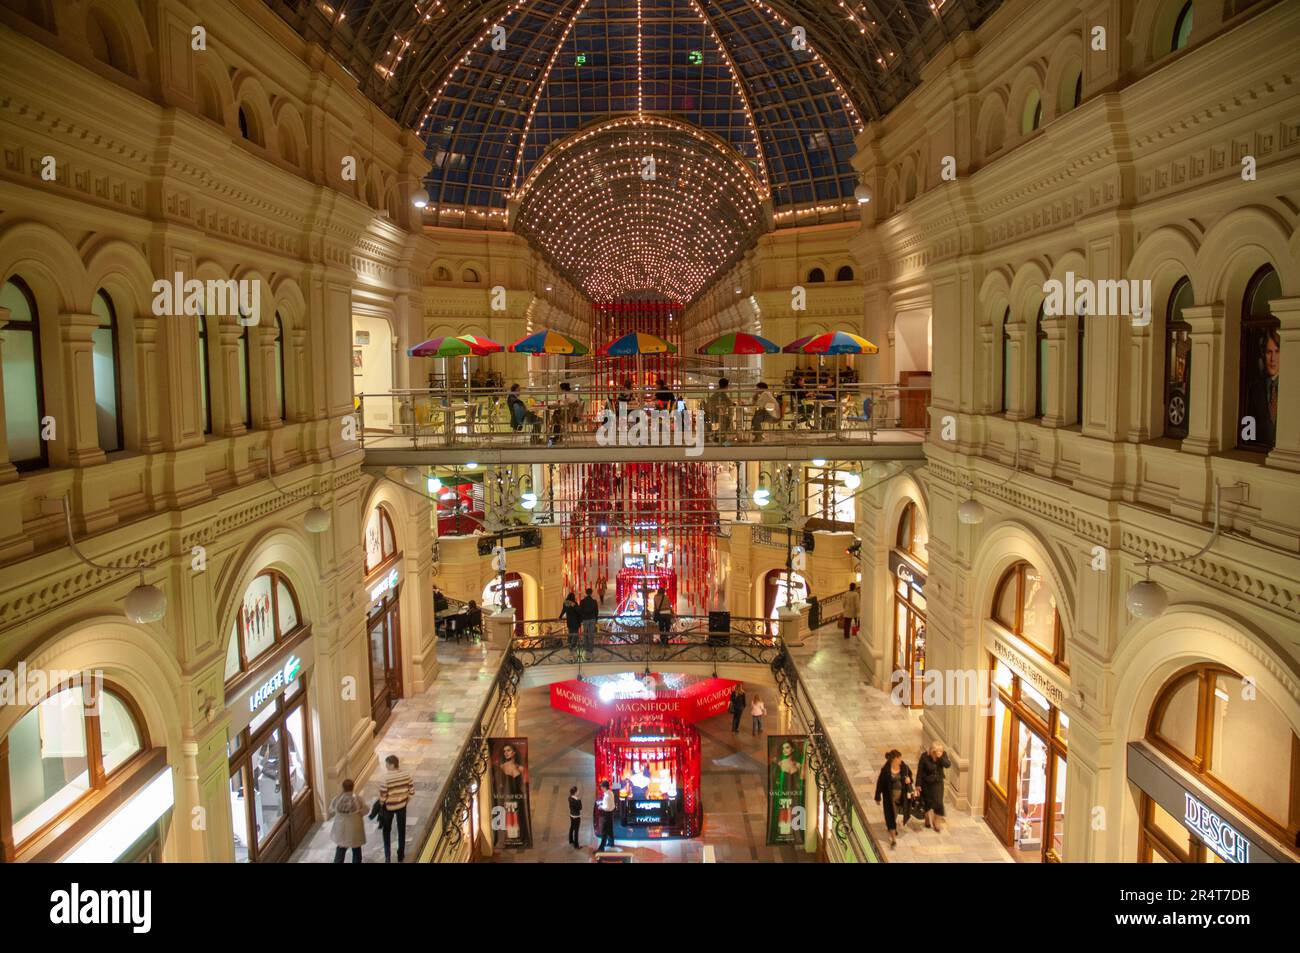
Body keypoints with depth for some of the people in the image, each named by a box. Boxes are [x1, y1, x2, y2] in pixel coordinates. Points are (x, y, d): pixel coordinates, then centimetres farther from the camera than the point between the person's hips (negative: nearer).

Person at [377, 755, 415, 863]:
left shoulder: (386, 779, -25)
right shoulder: (406, 775, -11)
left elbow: (382, 795, -20)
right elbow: (412, 790, -5)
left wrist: (381, 804, 0)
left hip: (389, 807, -3)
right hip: (402, 805, 3)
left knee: (387, 831, 19)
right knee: (401, 830, 18)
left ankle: (388, 856, 14)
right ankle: (401, 856, 28)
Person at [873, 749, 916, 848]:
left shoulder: (903, 766, -12)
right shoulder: (886, 769, -24)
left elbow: (909, 772, 10)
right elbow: (880, 783, -14)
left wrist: (909, 778, -14)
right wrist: (878, 797, -8)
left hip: (902, 793, 5)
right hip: (890, 794, -5)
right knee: (891, 815, 1)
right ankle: (893, 838, 12)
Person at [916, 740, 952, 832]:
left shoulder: (943, 755, -13)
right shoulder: (925, 757, -22)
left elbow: (948, 765, -26)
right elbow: (920, 771, -15)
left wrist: (941, 757, -39)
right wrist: (918, 784, -12)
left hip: (938, 783, 2)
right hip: (926, 783, -2)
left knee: (938, 803, -2)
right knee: (928, 802, 14)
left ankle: (937, 823, 16)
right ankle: (928, 820, 39)